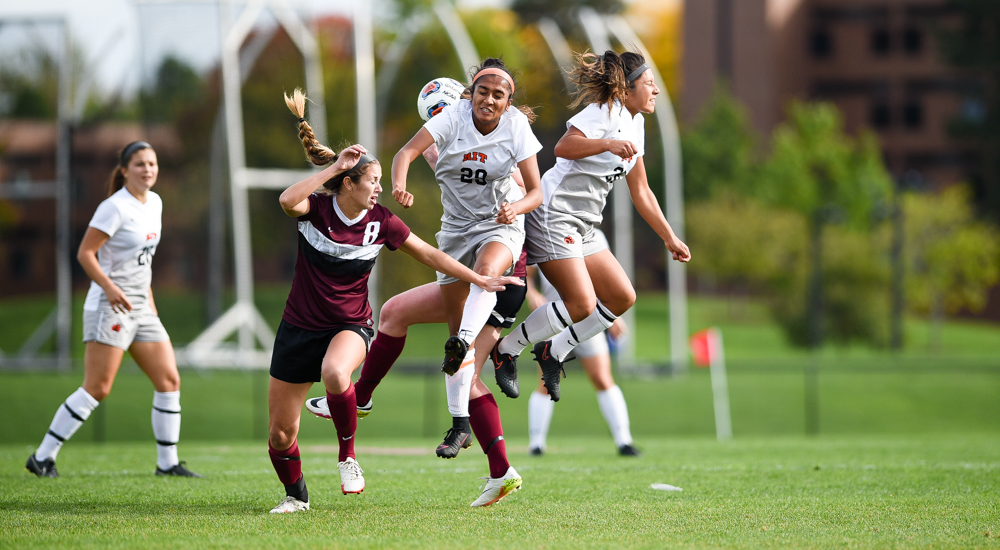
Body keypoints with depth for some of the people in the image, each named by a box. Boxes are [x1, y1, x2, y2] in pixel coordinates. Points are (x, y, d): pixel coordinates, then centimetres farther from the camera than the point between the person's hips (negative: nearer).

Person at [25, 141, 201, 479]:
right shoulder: (115, 207, -12)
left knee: (169, 381, 2)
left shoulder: (154, 203, 13)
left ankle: (167, 463, 9)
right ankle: (43, 457, -6)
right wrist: (109, 287, -26)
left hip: (141, 309, 8)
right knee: (97, 388, -11)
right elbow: (85, 253, -16)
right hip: (109, 308, -8)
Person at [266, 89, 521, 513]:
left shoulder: (380, 222, -6)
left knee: (334, 373, -39)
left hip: (350, 326, 0)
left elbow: (429, 255, 3)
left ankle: (348, 454, -15)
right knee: (280, 432, 2)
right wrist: (334, 166, -29)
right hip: (300, 327, 1)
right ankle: (295, 494, 32)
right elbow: (288, 201, -33)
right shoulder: (317, 208, -10)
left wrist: (481, 281, 3)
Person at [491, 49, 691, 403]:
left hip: (582, 228, 10)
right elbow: (563, 147, -29)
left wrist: (669, 238, 25)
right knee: (581, 304, -17)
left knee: (622, 298, 1)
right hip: (553, 217, -10)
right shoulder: (605, 112, -12)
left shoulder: (635, 126, 17)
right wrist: (608, 144, -43)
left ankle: (554, 351, 13)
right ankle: (507, 350, 0)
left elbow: (641, 193, 25)